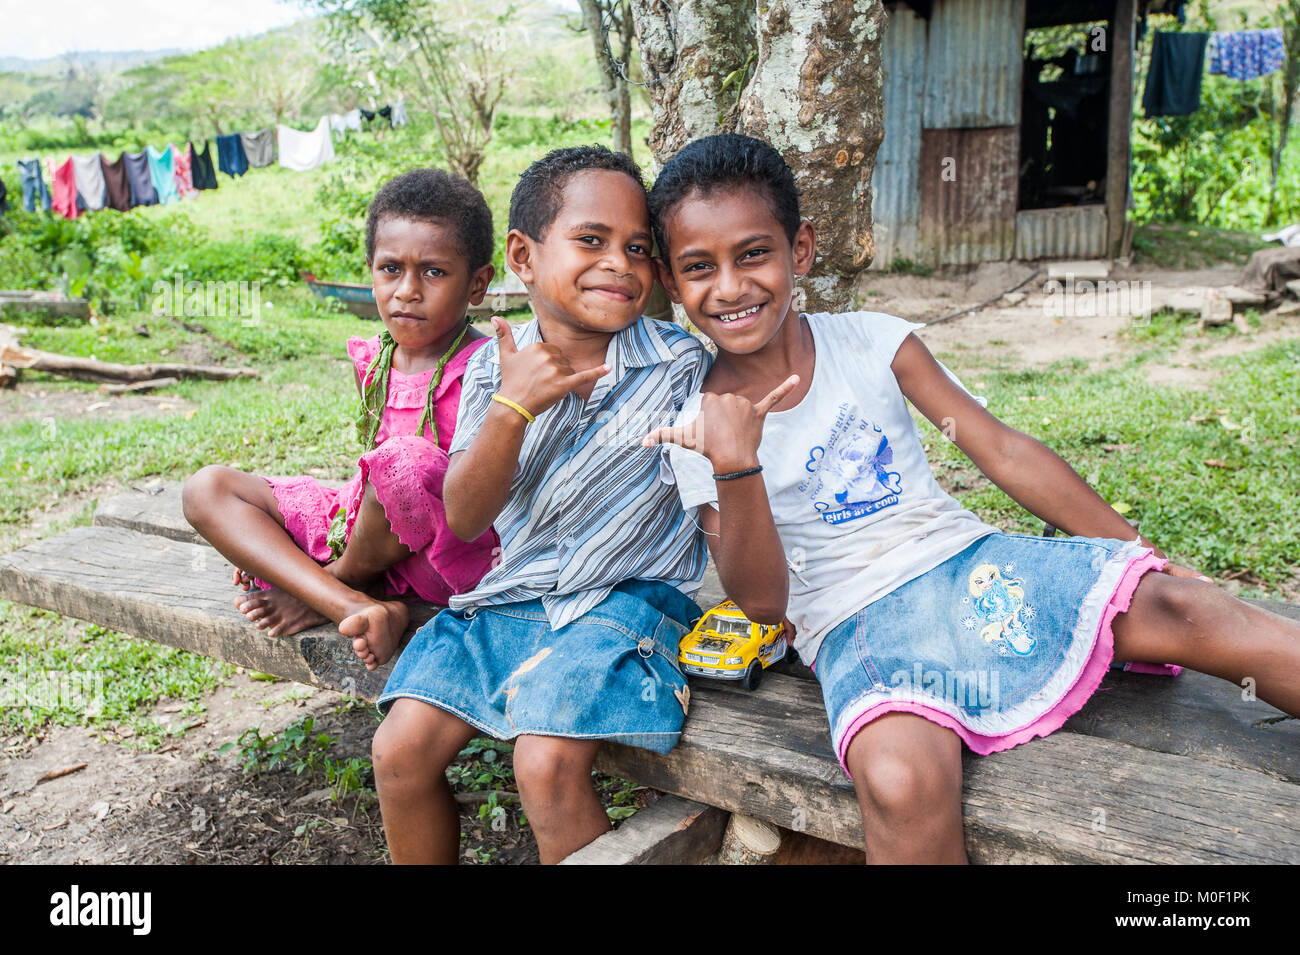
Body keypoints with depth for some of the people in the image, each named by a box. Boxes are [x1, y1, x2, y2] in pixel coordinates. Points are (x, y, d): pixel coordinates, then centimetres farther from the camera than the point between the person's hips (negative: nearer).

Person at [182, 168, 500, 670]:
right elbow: (372, 474, 15)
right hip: (371, 531, 7)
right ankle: (356, 607, -23)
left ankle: (340, 581, -5)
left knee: (408, 460, -38)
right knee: (208, 487, -2)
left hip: (450, 553, -7)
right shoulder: (372, 361, 6)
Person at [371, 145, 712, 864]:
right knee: (400, 750, -6)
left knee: (546, 762, -25)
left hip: (625, 597, -3)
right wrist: (513, 405, -20)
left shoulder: (681, 366, -6)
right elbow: (465, 519, -8)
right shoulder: (495, 368, 0)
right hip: (508, 594, 4)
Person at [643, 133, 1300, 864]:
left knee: (1176, 607, -20)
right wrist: (734, 467, -23)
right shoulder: (696, 430, -2)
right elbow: (762, 599, -7)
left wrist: (1144, 552, 3)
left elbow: (1004, 453, 4)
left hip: (970, 564, 3)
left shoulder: (874, 343, 2)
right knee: (902, 783, -35)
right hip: (858, 624, -2)